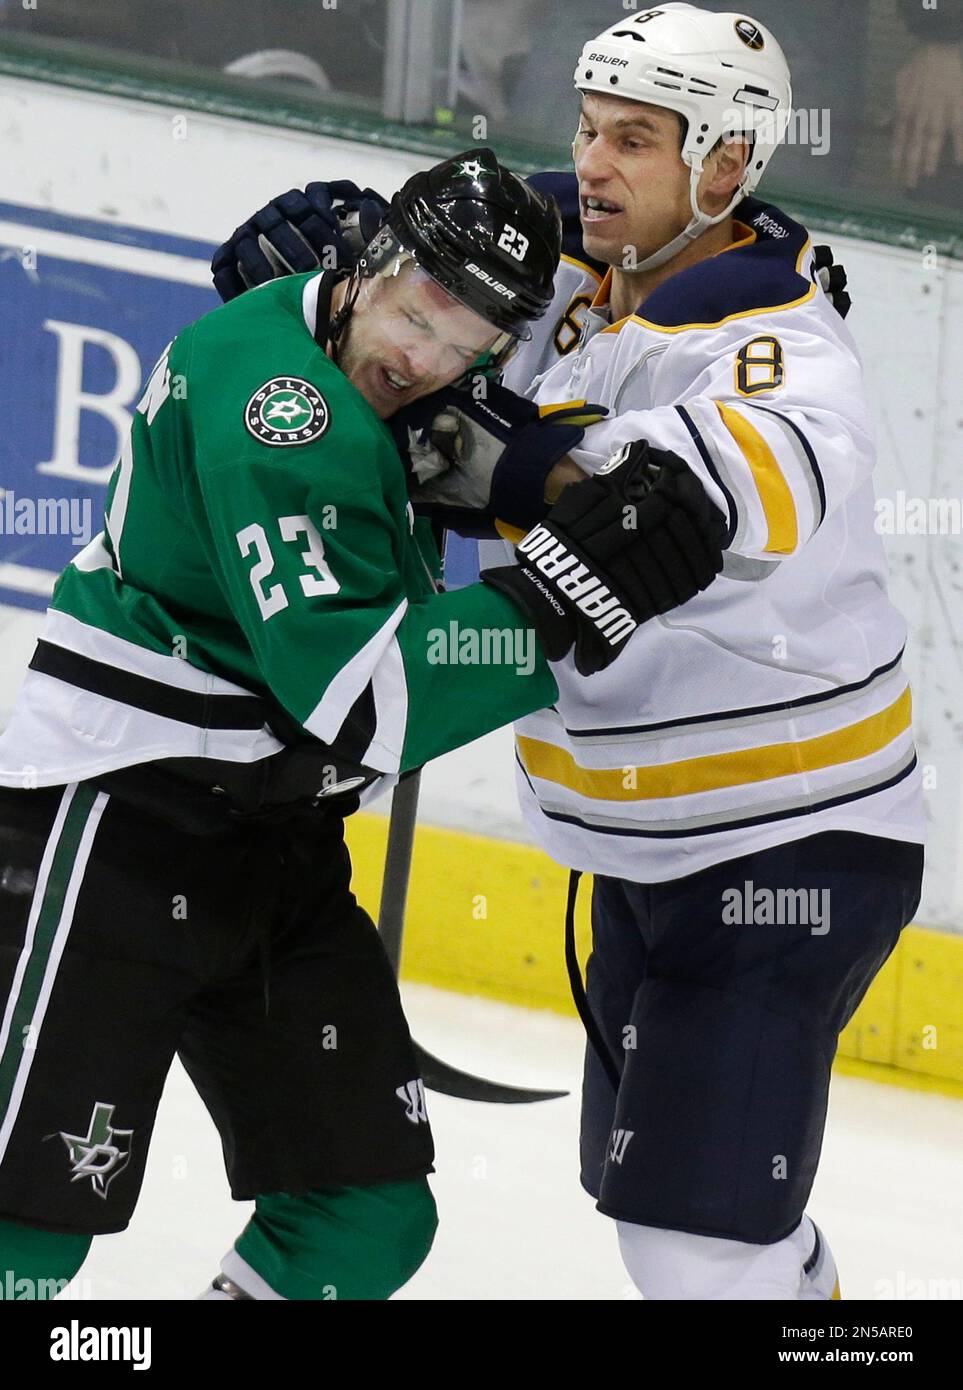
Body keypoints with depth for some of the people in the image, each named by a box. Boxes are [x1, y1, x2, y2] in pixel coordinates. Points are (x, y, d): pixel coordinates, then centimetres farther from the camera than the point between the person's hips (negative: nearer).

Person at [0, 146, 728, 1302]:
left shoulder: (358, 383, 7)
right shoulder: (274, 392, -21)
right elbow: (351, 694, -28)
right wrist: (566, 597, -33)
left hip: (277, 847, 10)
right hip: (119, 821, -10)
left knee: (370, 1215, 6)